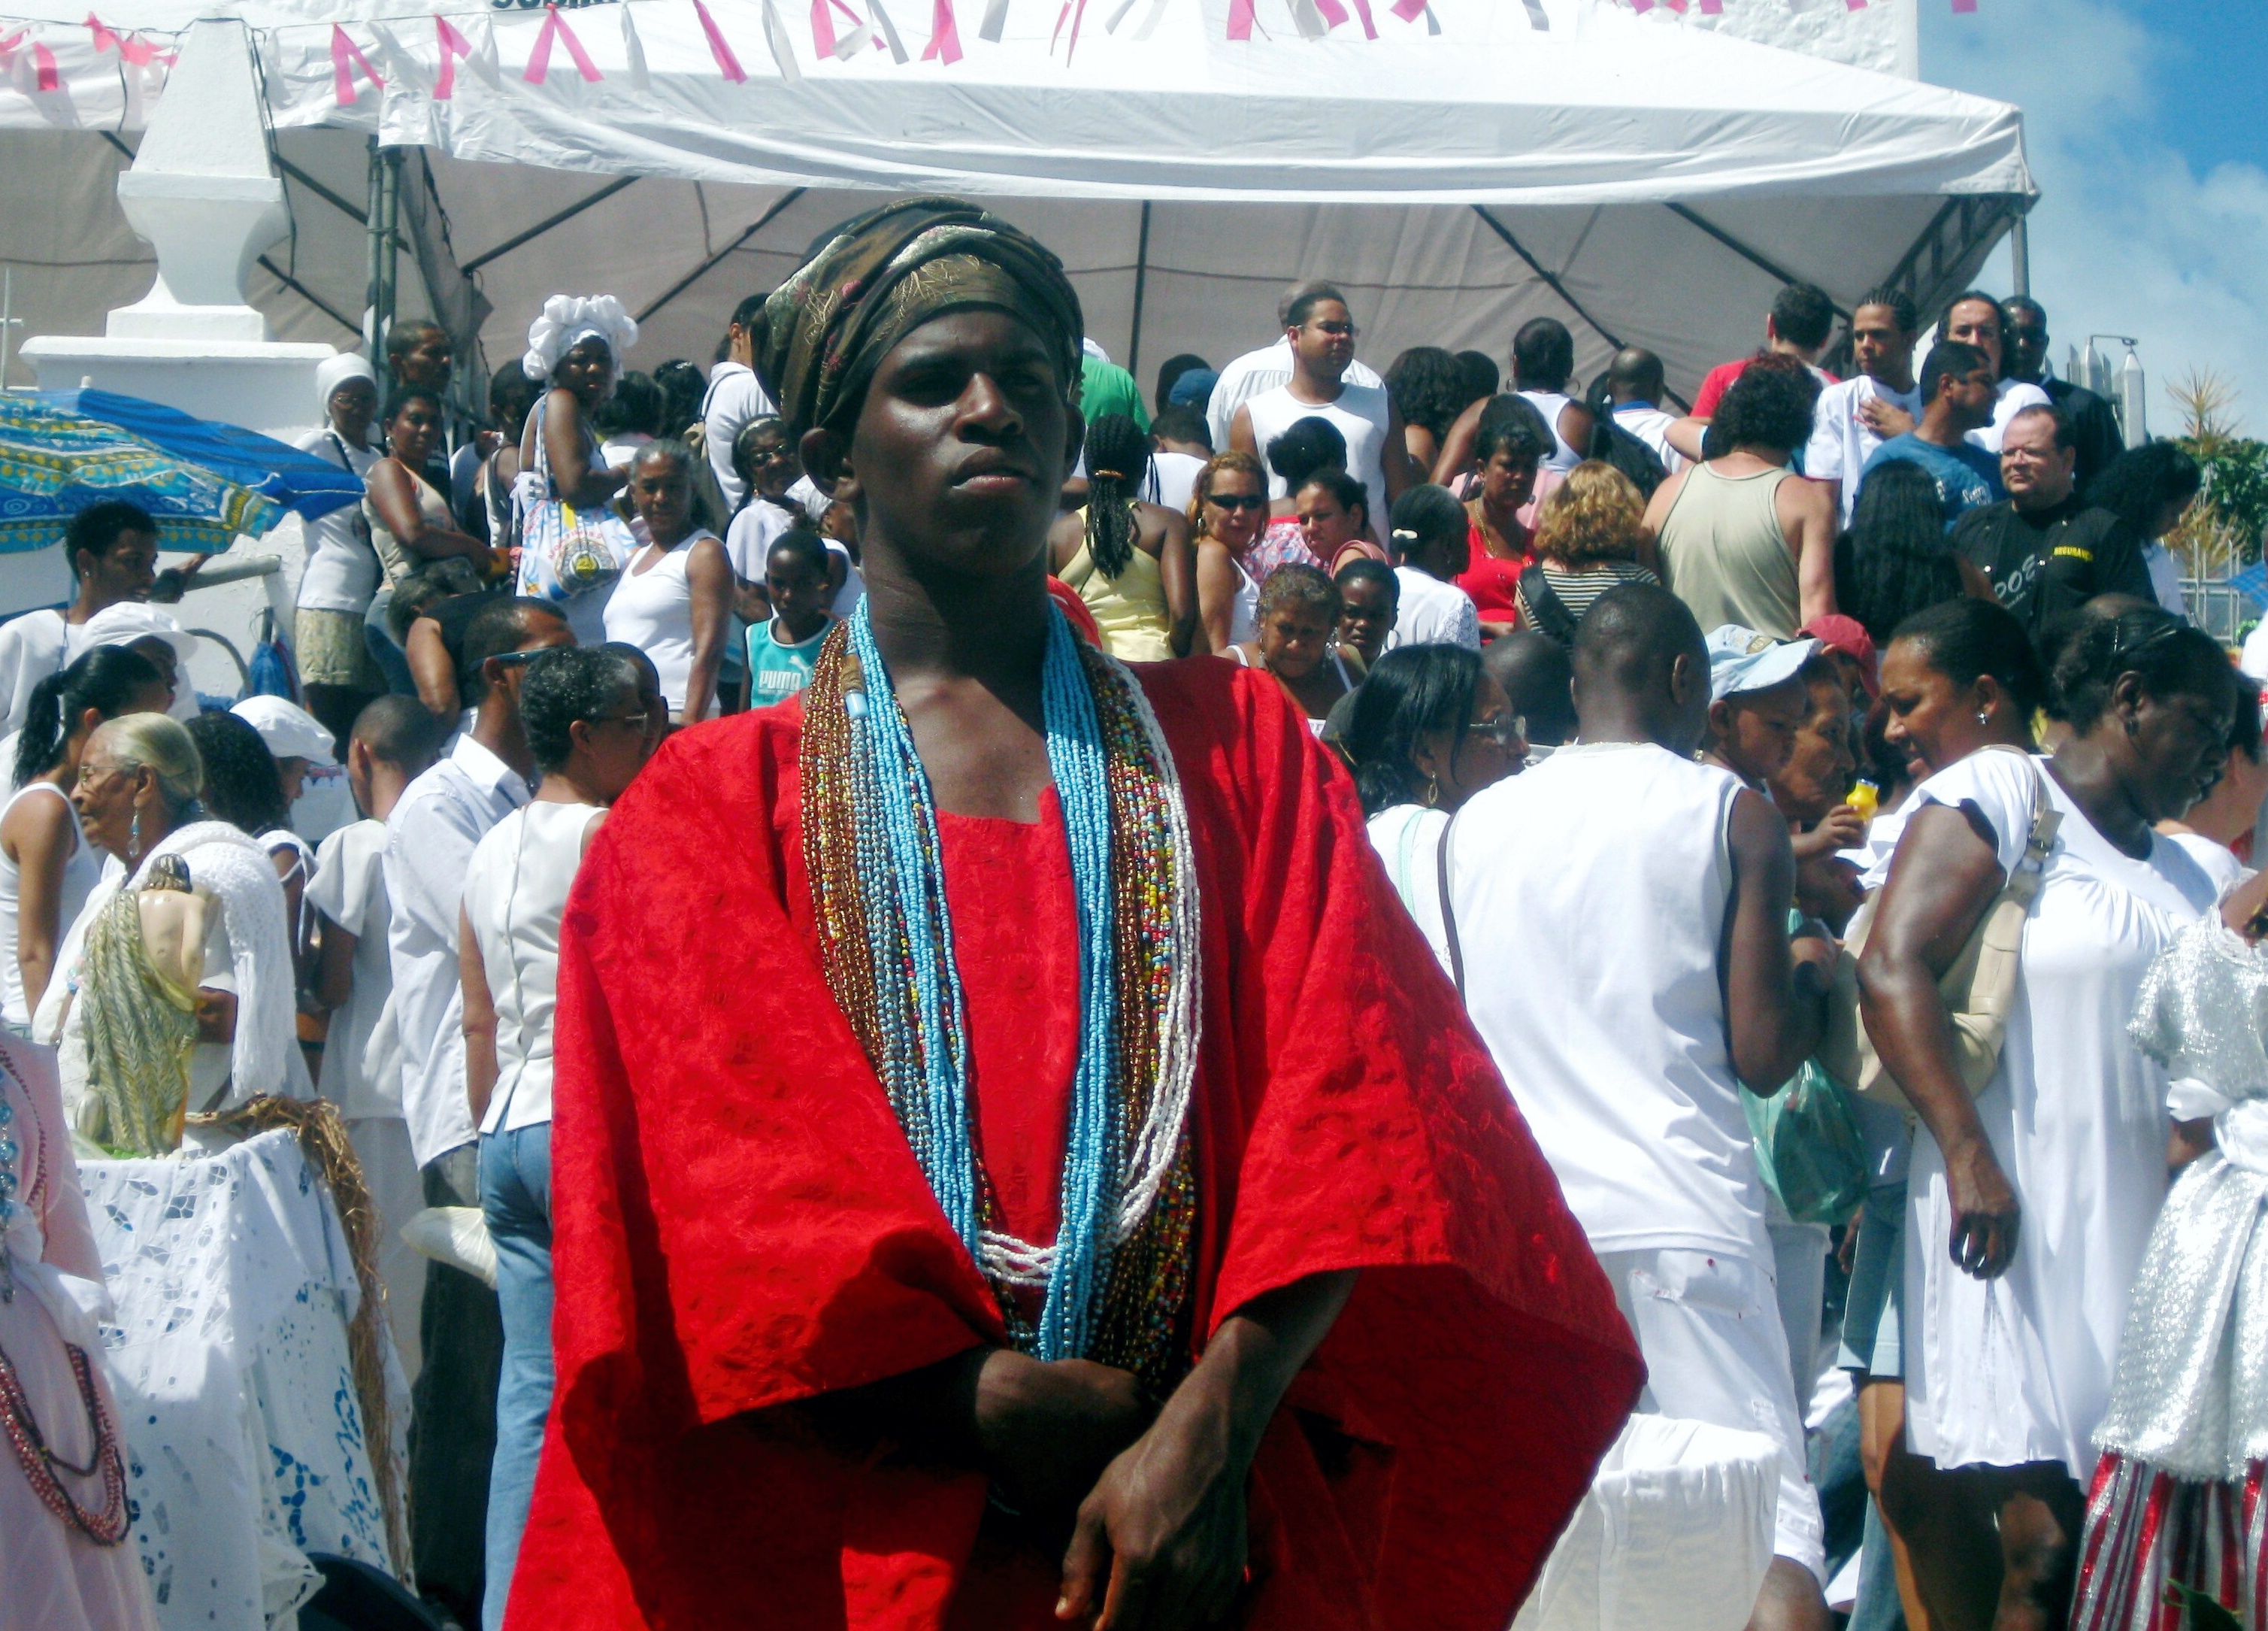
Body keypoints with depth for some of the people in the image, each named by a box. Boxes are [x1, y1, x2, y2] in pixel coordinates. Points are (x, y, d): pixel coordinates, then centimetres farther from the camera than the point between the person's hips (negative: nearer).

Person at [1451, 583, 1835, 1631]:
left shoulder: (1474, 825, 10)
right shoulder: (1735, 816, 0)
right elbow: (1762, 1056, -4)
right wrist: (1811, 976, 16)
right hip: (1680, 1217, -4)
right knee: (1770, 1528, -5)